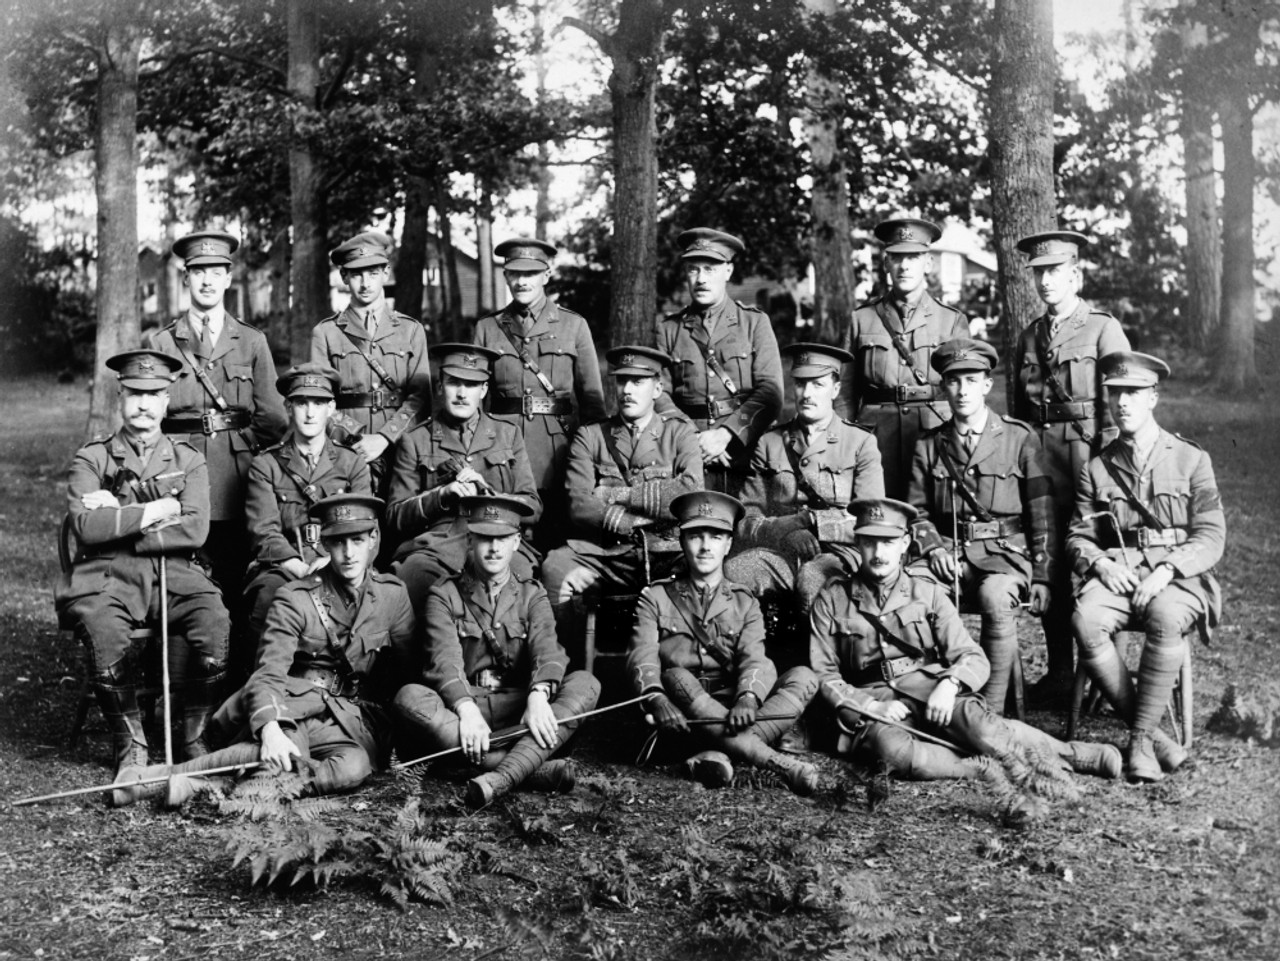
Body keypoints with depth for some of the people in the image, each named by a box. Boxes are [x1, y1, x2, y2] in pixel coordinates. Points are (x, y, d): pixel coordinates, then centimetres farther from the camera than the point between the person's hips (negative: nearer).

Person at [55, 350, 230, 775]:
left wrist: (118, 519, -6)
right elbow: (85, 526, -7)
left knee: (215, 624, -30)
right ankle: (129, 742, -11)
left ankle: (197, 736, -8)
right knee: (103, 630, -34)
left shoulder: (188, 461, 15)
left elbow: (194, 530, -2)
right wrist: (155, 511, -5)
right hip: (107, 576, -1)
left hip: (175, 574, 1)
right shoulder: (92, 459, 12)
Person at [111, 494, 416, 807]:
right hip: (297, 709, -2)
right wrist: (270, 729, -36)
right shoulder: (295, 598, -3)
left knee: (354, 766, -36)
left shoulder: (393, 595, 5)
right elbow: (269, 673, -16)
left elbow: (410, 674, 9)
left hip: (360, 721, 2)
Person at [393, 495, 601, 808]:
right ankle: (533, 768, -41)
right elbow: (445, 659, -11)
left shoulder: (532, 595, 12)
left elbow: (546, 649, -7)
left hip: (517, 709, 2)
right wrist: (466, 710, -31)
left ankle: (502, 776, -42)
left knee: (586, 683, -22)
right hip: (461, 705, -1)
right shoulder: (444, 594, 6)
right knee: (409, 697, -31)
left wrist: (538, 697, -30)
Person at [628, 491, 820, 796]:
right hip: (683, 720, -2)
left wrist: (747, 699, -30)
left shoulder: (744, 604, 12)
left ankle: (720, 754, -38)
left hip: (732, 710, 2)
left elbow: (753, 659, -6)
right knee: (676, 677, -33)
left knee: (803, 677, -19)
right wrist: (657, 699, -31)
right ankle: (775, 761, -43)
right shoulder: (656, 597, 8)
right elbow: (642, 656, -8)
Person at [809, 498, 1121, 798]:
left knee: (980, 728, -32)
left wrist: (949, 684, -18)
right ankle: (987, 768, -29)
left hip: (931, 691, 1)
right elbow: (824, 676, 5)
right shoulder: (832, 599, 6)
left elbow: (974, 659, 5)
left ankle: (1078, 755, -22)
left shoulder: (927, 592, 10)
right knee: (893, 751, -38)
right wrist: (871, 706, -12)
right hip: (872, 704, -1)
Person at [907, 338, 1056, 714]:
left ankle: (991, 711, -25)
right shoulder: (929, 445, 13)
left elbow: (1042, 516, 3)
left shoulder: (1020, 439, 4)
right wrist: (933, 548, -7)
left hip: (1005, 552, -2)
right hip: (949, 552, 2)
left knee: (995, 597, -37)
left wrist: (1042, 577, -3)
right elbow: (917, 510, 14)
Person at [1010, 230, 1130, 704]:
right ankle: (1059, 670, 16)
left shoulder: (1103, 330, 0)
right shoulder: (1028, 337, 15)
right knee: (1047, 563, 6)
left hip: (1086, 456, -5)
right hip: (1038, 460, 5)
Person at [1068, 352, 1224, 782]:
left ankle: (1141, 737, -27)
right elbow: (1078, 535, 13)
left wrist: (1167, 570, -16)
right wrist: (1100, 563, -10)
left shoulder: (1191, 459, 8)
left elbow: (1211, 536, 1)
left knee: (1165, 618, -38)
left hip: (1178, 576, -2)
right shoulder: (1096, 467, 14)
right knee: (1085, 621, -31)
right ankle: (1150, 733, -21)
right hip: (1116, 573, 2)